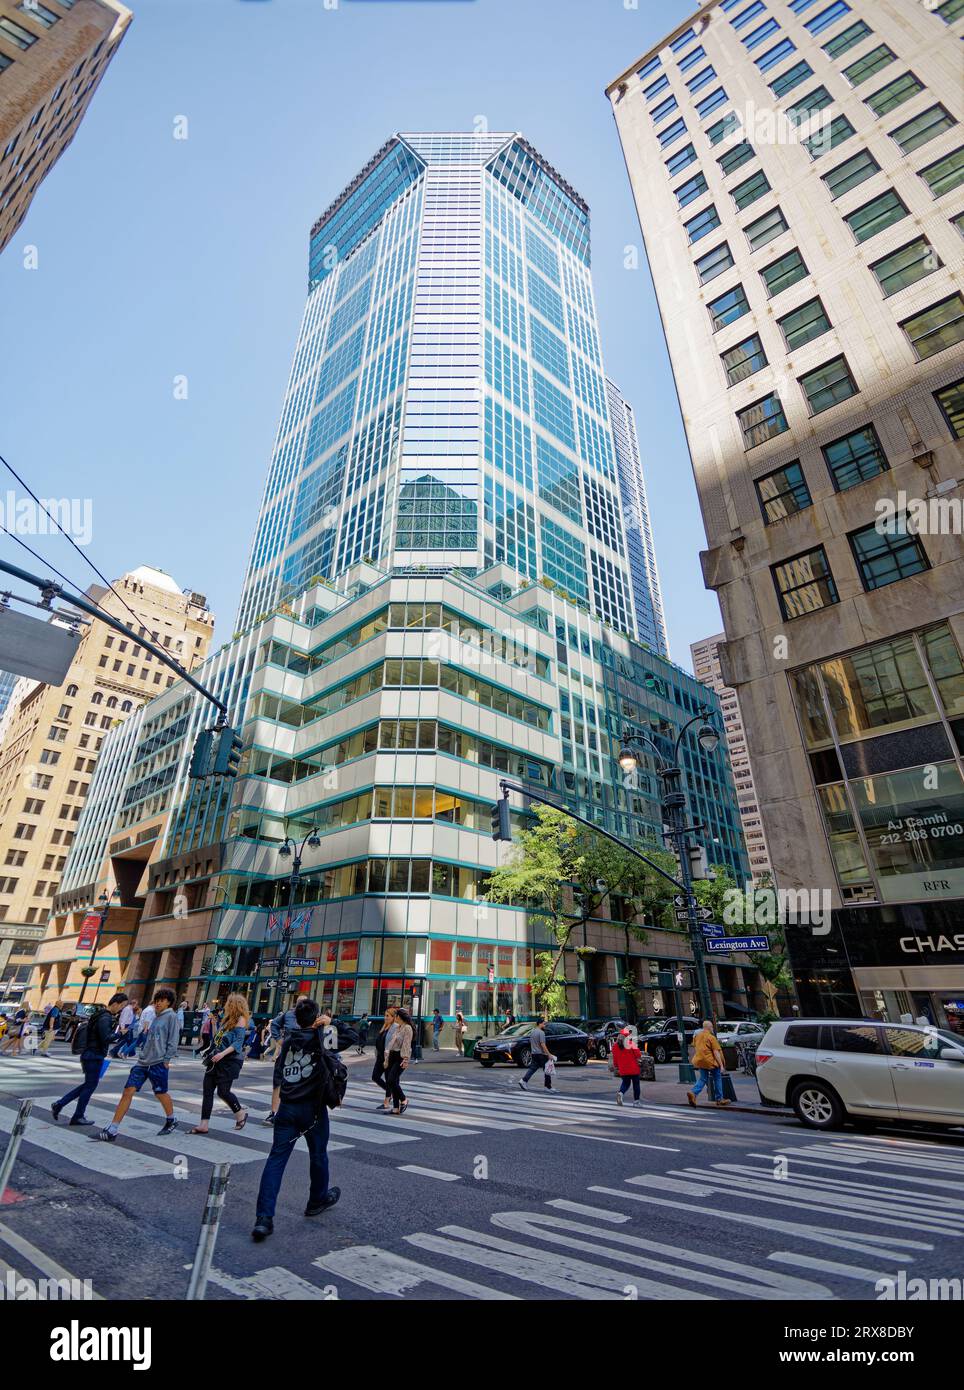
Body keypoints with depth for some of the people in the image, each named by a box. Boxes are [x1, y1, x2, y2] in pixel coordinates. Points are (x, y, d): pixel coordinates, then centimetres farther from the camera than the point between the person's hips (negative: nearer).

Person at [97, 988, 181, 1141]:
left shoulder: (171, 1016, -7)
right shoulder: (156, 1017, 16)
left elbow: (172, 1040, -11)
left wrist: (167, 1059, -15)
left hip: (159, 1063, -7)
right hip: (143, 1062, 7)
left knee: (161, 1093, 8)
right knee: (128, 1091, -4)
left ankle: (171, 1121, 30)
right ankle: (112, 1130, 1)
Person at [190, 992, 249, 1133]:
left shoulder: (240, 1019, -9)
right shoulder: (227, 1020, 17)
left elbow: (238, 1042, -19)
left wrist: (223, 1053, -26)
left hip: (230, 1061, -8)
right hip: (216, 1059, 8)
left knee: (223, 1091, -5)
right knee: (207, 1090, 3)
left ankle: (240, 1113, 19)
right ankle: (203, 1124, 9)